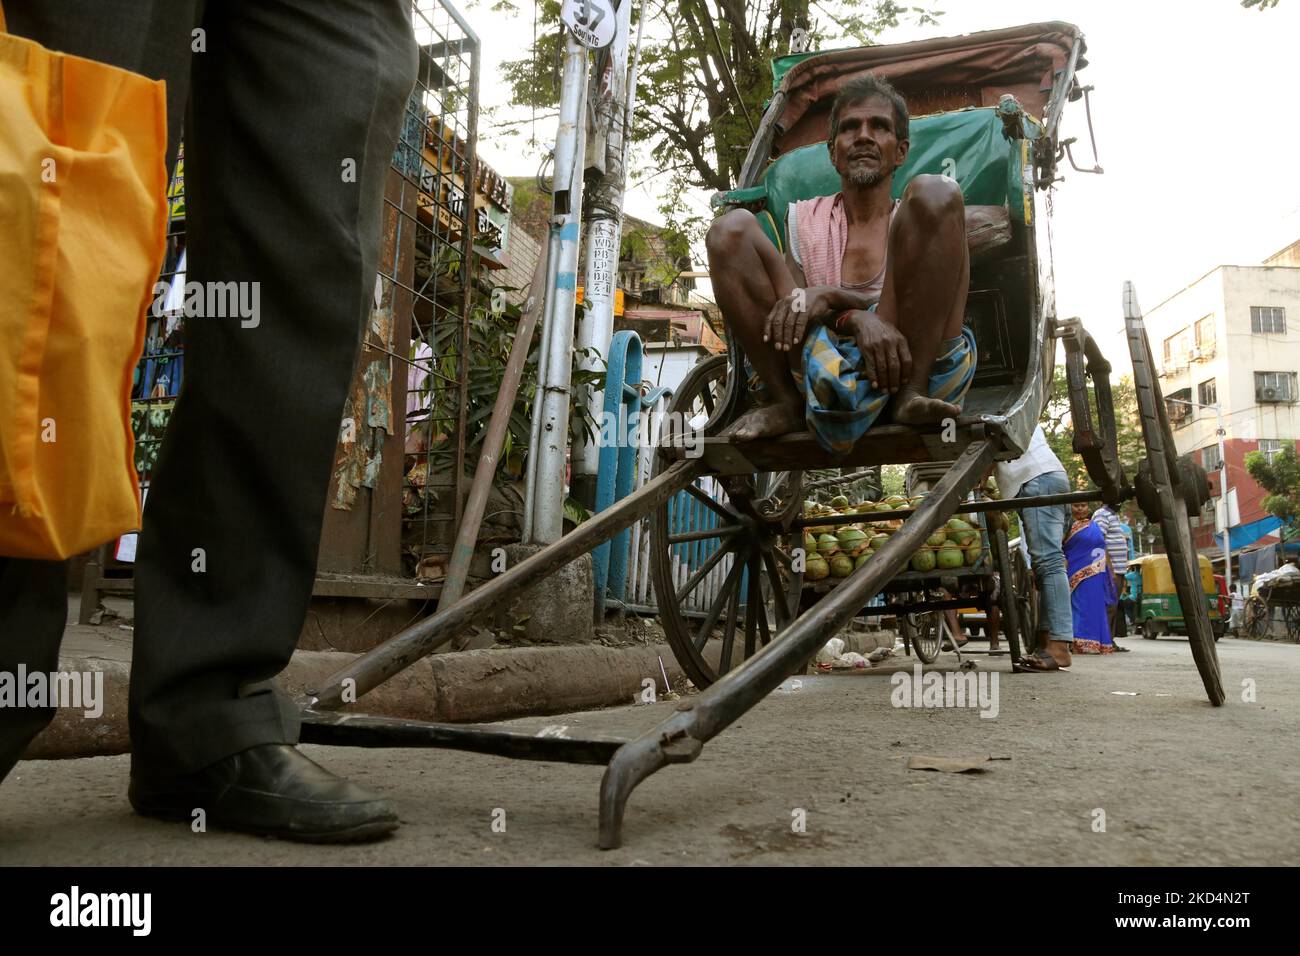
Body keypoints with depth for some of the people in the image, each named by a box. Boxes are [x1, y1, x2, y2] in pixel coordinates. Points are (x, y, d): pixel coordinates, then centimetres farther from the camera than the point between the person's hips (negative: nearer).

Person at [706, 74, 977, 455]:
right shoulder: (803, 219, 22)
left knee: (934, 193, -14)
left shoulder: (921, 220, 20)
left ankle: (913, 394, -20)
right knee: (732, 228, -6)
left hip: (918, 365, -1)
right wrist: (857, 320, -16)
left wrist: (829, 298, -14)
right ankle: (785, 405, -10)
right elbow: (793, 309, 8)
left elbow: (933, 306, 3)